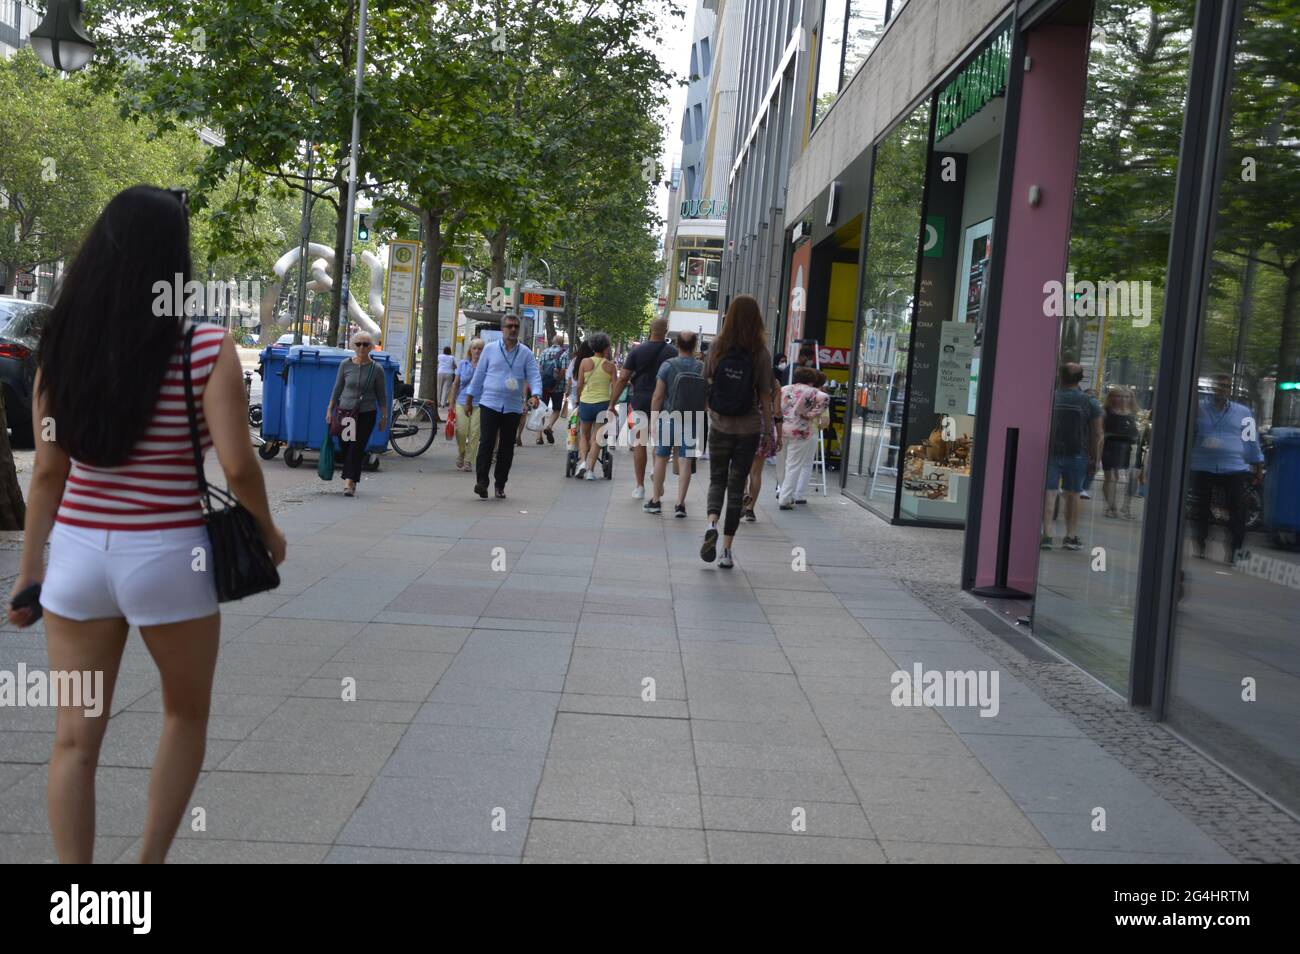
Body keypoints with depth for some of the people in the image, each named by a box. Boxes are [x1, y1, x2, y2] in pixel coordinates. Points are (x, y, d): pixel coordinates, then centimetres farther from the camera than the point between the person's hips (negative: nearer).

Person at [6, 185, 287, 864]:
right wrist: (268, 530, 3)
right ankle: (151, 859, 26)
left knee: (74, 739, 11)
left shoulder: (61, 344, 2)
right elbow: (237, 466, -15)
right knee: (186, 715, 21)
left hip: (77, 552, 4)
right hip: (167, 556, -3)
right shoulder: (207, 347, -11)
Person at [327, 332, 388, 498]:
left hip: (366, 414, -2)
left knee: (357, 448, -10)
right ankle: (349, 481, 17)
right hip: (345, 411, 2)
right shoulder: (345, 365, 1)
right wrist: (330, 409, 8)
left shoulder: (376, 369, -2)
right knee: (345, 447, 3)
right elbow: (337, 389, 9)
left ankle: (349, 482, -11)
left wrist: (384, 416, 6)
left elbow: (382, 395, 6)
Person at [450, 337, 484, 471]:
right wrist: (451, 403, 12)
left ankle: (468, 461, 6)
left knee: (474, 433, -5)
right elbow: (455, 384, 13)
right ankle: (461, 454, 21)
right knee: (461, 431, -7)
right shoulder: (463, 363, 7)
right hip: (462, 402, 1)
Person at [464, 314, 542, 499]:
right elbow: (479, 375, 10)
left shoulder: (525, 353, 6)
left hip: (513, 407, 2)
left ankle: (500, 485, 16)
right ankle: (482, 481, -10)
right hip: (489, 404, -1)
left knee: (507, 447, 7)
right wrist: (470, 398, 10)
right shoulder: (490, 349, 5)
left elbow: (534, 376, -1)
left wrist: (535, 395, -19)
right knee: (486, 443, -11)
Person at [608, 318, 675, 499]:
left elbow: (623, 378, -4)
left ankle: (639, 486, 6)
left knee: (639, 444, 5)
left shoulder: (637, 351, -2)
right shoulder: (672, 353, -1)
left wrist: (612, 403, 0)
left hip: (640, 401, 0)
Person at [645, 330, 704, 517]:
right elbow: (707, 399, 3)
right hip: (692, 422, 1)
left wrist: (654, 420, 0)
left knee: (661, 458, 12)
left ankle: (656, 501, 20)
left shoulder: (668, 365, -8)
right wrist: (700, 420, 15)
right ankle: (680, 504, 1)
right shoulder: (703, 368, -2)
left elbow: (658, 396, -8)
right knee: (685, 462, 4)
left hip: (669, 418, -1)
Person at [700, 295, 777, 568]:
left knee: (717, 479, 15)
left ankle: (712, 523, -14)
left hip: (719, 425, 1)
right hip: (749, 428, -1)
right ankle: (727, 550, 9)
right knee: (737, 485, 8)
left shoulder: (717, 347, -5)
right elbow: (765, 396, -6)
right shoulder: (761, 354, -8)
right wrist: (769, 432, 1)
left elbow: (707, 381, 3)